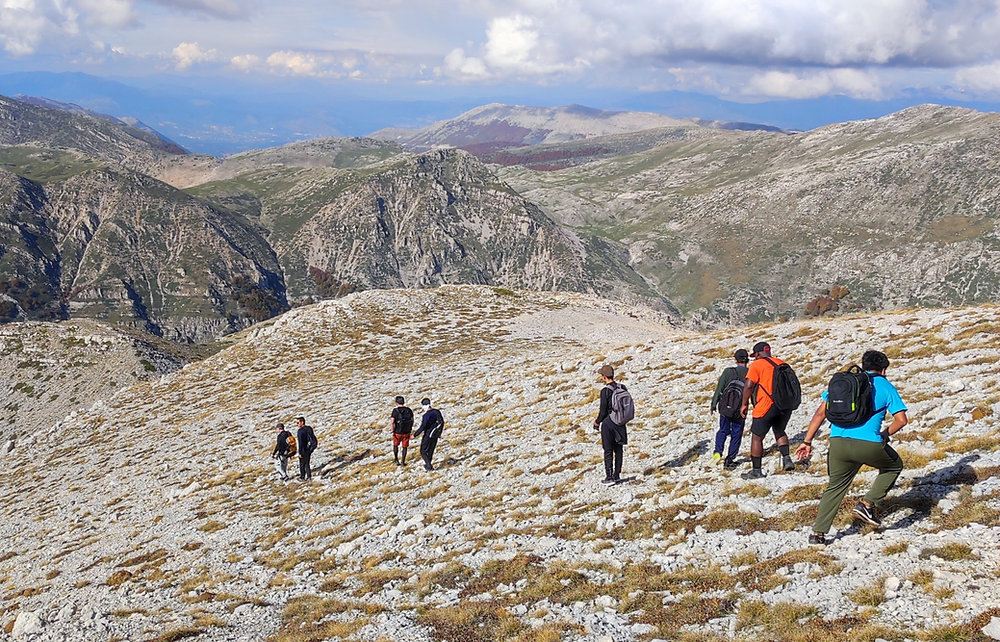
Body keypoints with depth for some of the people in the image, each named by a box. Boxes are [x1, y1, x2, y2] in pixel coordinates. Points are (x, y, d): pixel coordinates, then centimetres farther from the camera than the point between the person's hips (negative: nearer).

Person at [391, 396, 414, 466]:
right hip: (406, 432, 2)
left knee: (395, 445, 22)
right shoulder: (409, 410, -3)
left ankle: (396, 460, 22)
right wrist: (410, 430, 17)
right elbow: (412, 421, 5)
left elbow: (392, 422, -19)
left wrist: (392, 432, -12)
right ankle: (403, 462, 19)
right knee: (404, 447, 15)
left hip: (397, 432, -2)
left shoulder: (395, 410, -14)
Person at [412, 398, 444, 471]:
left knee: (423, 451, 7)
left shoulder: (426, 415, -23)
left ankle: (429, 465, -3)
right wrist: (439, 432, 24)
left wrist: (415, 435, -15)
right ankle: (428, 465, 30)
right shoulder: (437, 412, 0)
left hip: (428, 435, -7)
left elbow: (422, 427, -24)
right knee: (430, 451, 20)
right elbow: (442, 422, 11)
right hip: (435, 435, 7)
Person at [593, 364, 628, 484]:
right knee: (618, 450, 14)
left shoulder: (605, 391, -19)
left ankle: (609, 477, 4)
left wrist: (597, 422, 1)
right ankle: (617, 475, 20)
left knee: (608, 451, 2)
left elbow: (603, 411, -16)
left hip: (608, 423, -6)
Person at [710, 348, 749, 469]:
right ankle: (729, 460, 10)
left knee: (723, 431, 19)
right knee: (736, 435, 12)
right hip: (740, 410, 0)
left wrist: (713, 405, 3)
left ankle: (718, 452, -2)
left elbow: (719, 389, -5)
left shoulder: (728, 371, -6)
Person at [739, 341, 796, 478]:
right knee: (779, 432, 27)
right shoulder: (781, 363, 14)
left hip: (766, 406, -6)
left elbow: (749, 386, -12)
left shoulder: (756, 365, -4)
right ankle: (786, 458, 8)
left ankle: (756, 471, 6)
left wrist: (744, 404, -3)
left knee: (757, 437, 5)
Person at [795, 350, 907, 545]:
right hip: (869, 444, -3)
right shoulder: (886, 387, 11)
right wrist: (884, 435, 20)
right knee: (894, 465, 26)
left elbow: (820, 413, 13)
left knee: (835, 486, 22)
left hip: (838, 442, 3)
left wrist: (807, 442, 15)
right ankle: (867, 504, 13)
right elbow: (901, 420, 3)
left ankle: (818, 533, 15)